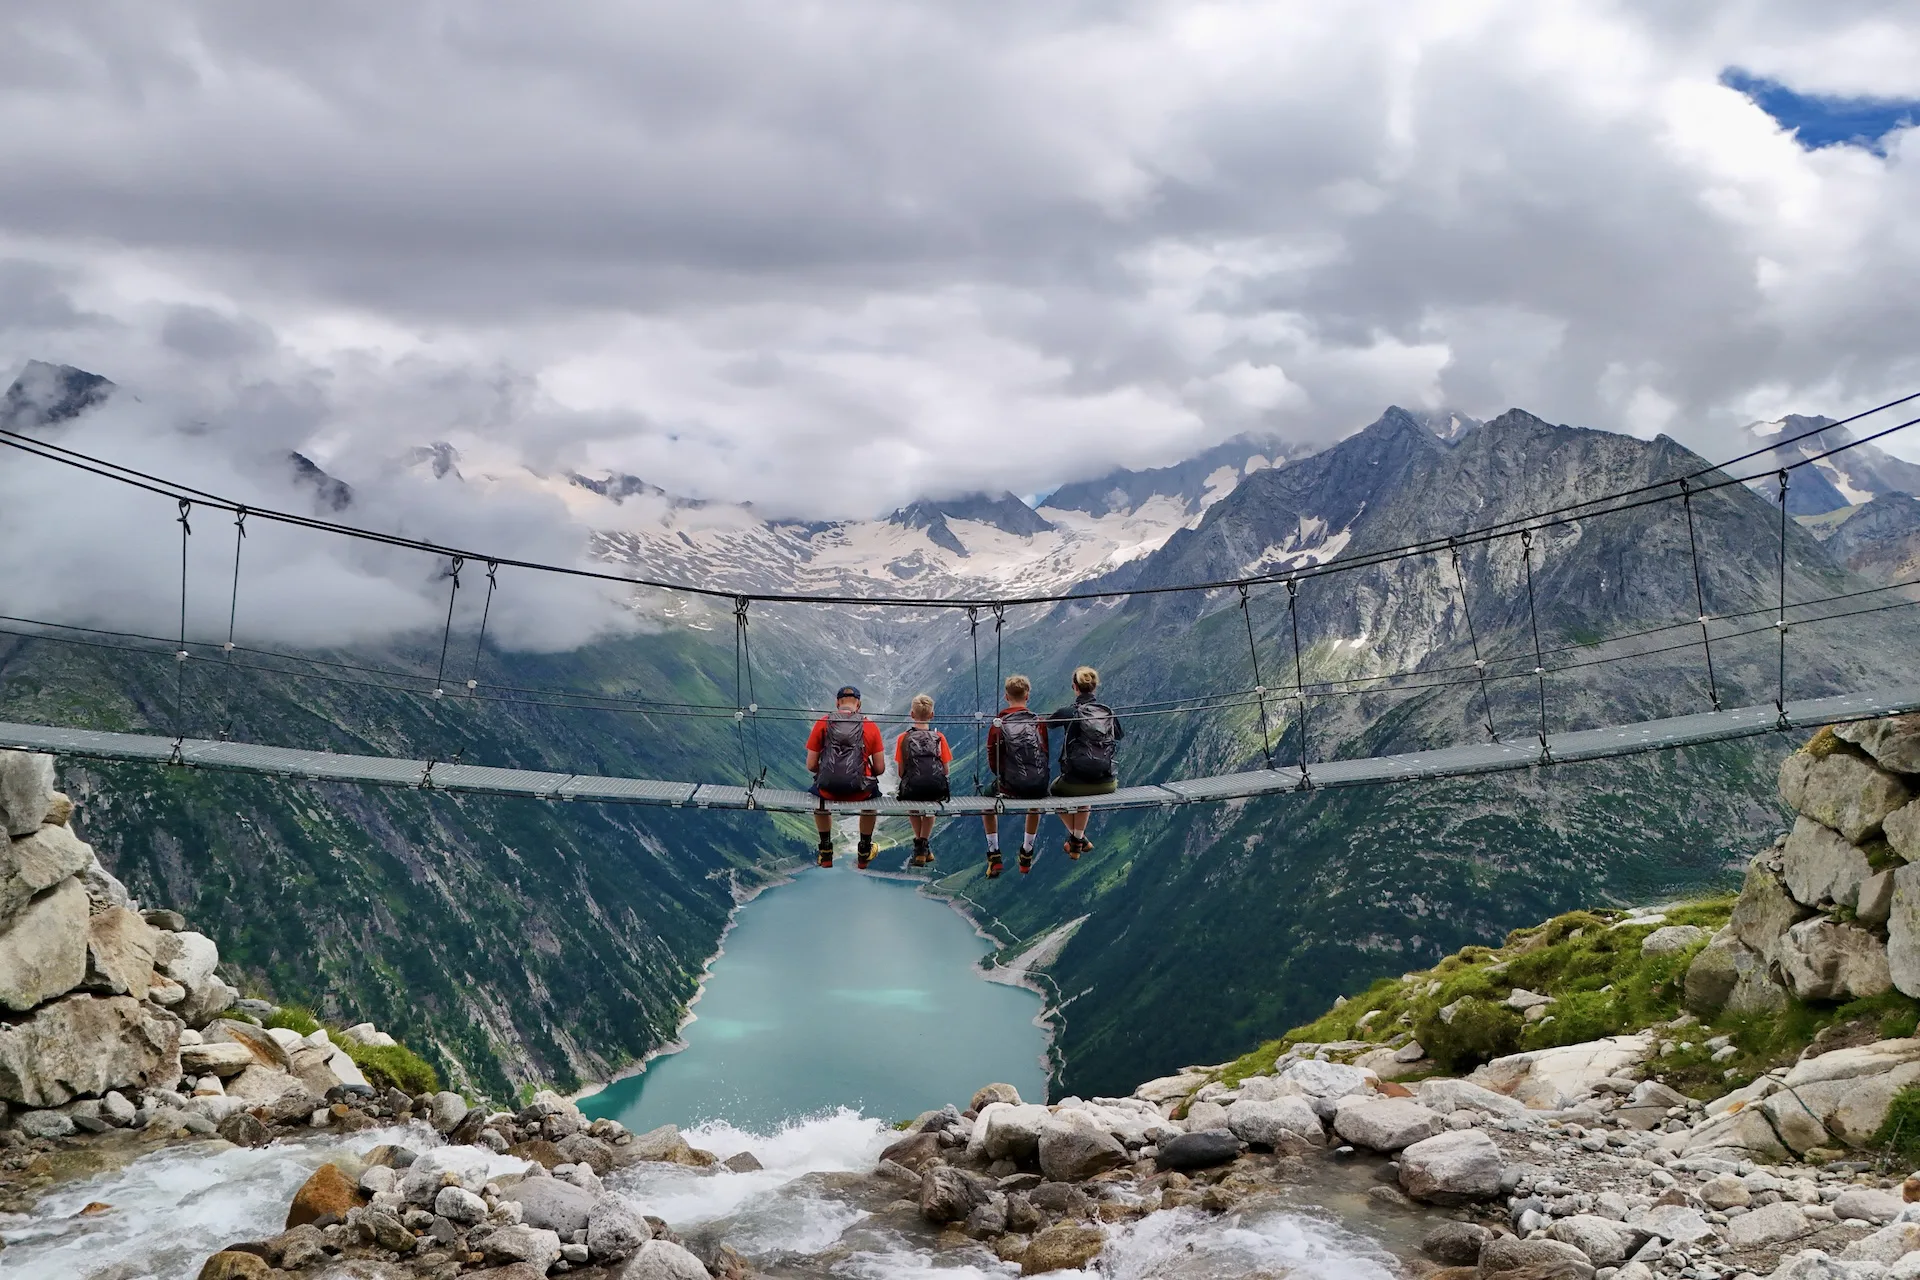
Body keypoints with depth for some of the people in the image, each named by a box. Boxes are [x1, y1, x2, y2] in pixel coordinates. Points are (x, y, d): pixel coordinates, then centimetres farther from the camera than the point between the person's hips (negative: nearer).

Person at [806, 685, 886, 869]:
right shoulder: (871, 726, 4)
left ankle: (825, 851, 38)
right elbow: (880, 769, 4)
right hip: (860, 792, 0)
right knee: (874, 793, 37)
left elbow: (811, 766, 3)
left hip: (828, 790, 0)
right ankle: (865, 851, 41)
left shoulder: (822, 723, 3)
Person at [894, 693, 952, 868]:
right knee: (930, 802, 37)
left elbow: (900, 772, 9)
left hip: (912, 788, -1)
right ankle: (924, 846, 33)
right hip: (938, 788, 1)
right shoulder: (940, 737, 11)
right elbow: (946, 770, 11)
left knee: (910, 801, 36)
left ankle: (920, 844, 30)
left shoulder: (903, 738, 9)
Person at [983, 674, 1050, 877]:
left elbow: (992, 762, 2)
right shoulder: (1039, 722, 4)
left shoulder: (998, 724, -2)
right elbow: (1045, 755, 11)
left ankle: (994, 854, 22)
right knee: (1036, 800, 40)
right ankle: (1027, 853, 44)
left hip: (1010, 787, -2)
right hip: (1039, 785, 3)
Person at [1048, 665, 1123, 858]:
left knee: (1053, 791, 32)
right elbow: (1120, 735, 25)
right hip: (1106, 783, 4)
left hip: (1075, 782, -4)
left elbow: (1045, 723, 14)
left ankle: (1077, 837, 29)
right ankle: (1078, 839, 40)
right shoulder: (1108, 712, 3)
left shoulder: (1068, 712, -8)